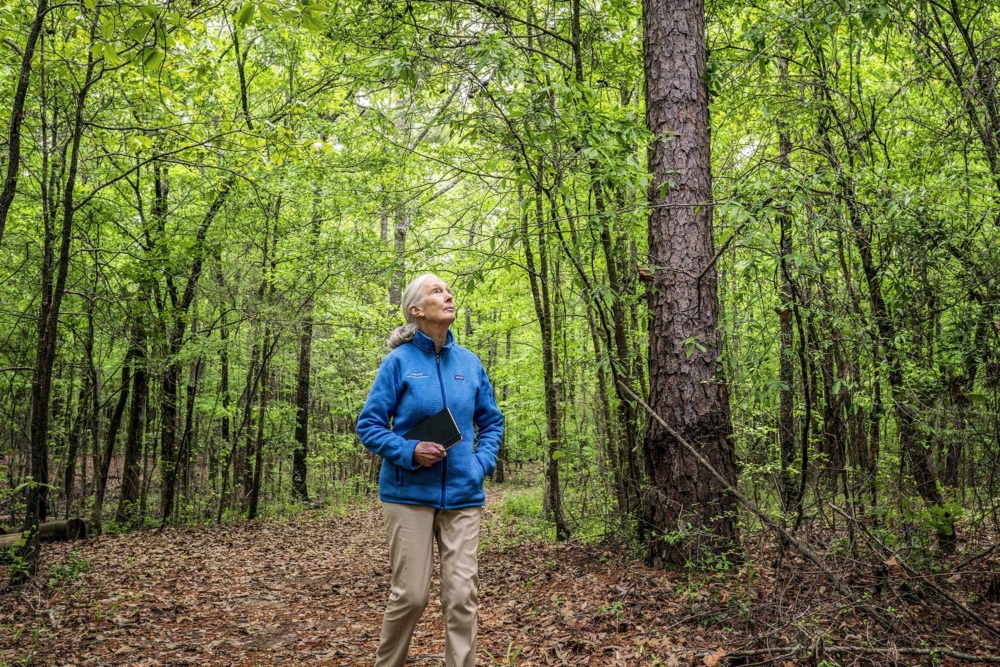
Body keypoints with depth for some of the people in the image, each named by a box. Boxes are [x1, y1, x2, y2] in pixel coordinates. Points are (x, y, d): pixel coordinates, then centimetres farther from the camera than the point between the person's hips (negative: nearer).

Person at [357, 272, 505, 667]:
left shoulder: (470, 363, 7)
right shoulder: (399, 361, -4)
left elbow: (492, 422, 16)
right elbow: (368, 425, -2)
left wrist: (482, 464, 0)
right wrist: (409, 452, -17)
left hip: (463, 495, 3)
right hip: (410, 494, -3)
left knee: (462, 594, 1)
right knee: (410, 594, 2)